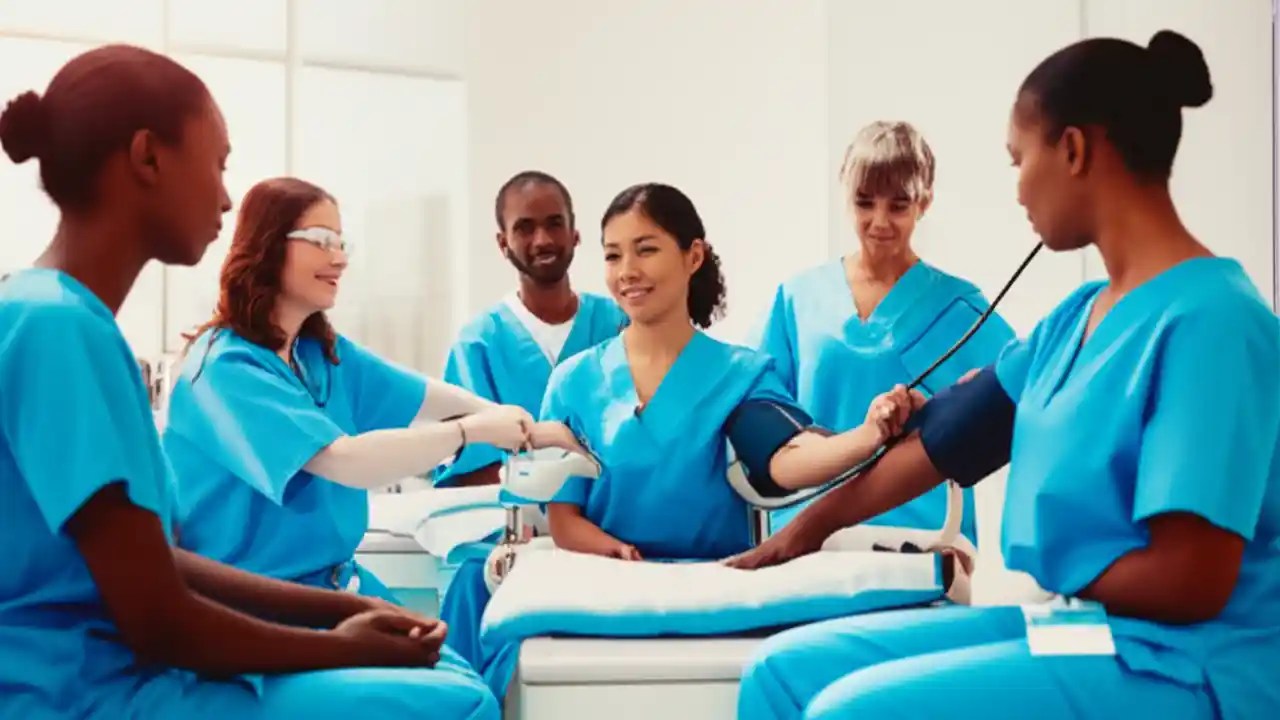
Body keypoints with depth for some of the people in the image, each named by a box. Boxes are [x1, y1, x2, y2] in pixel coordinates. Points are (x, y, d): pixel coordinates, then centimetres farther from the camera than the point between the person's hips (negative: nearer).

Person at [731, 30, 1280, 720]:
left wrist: (1050, 572, -4)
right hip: (1069, 625, 8)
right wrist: (802, 530, 26)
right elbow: (946, 436, 17)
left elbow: (1191, 580, -22)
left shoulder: (1207, 321, -19)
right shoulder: (1079, 315, 9)